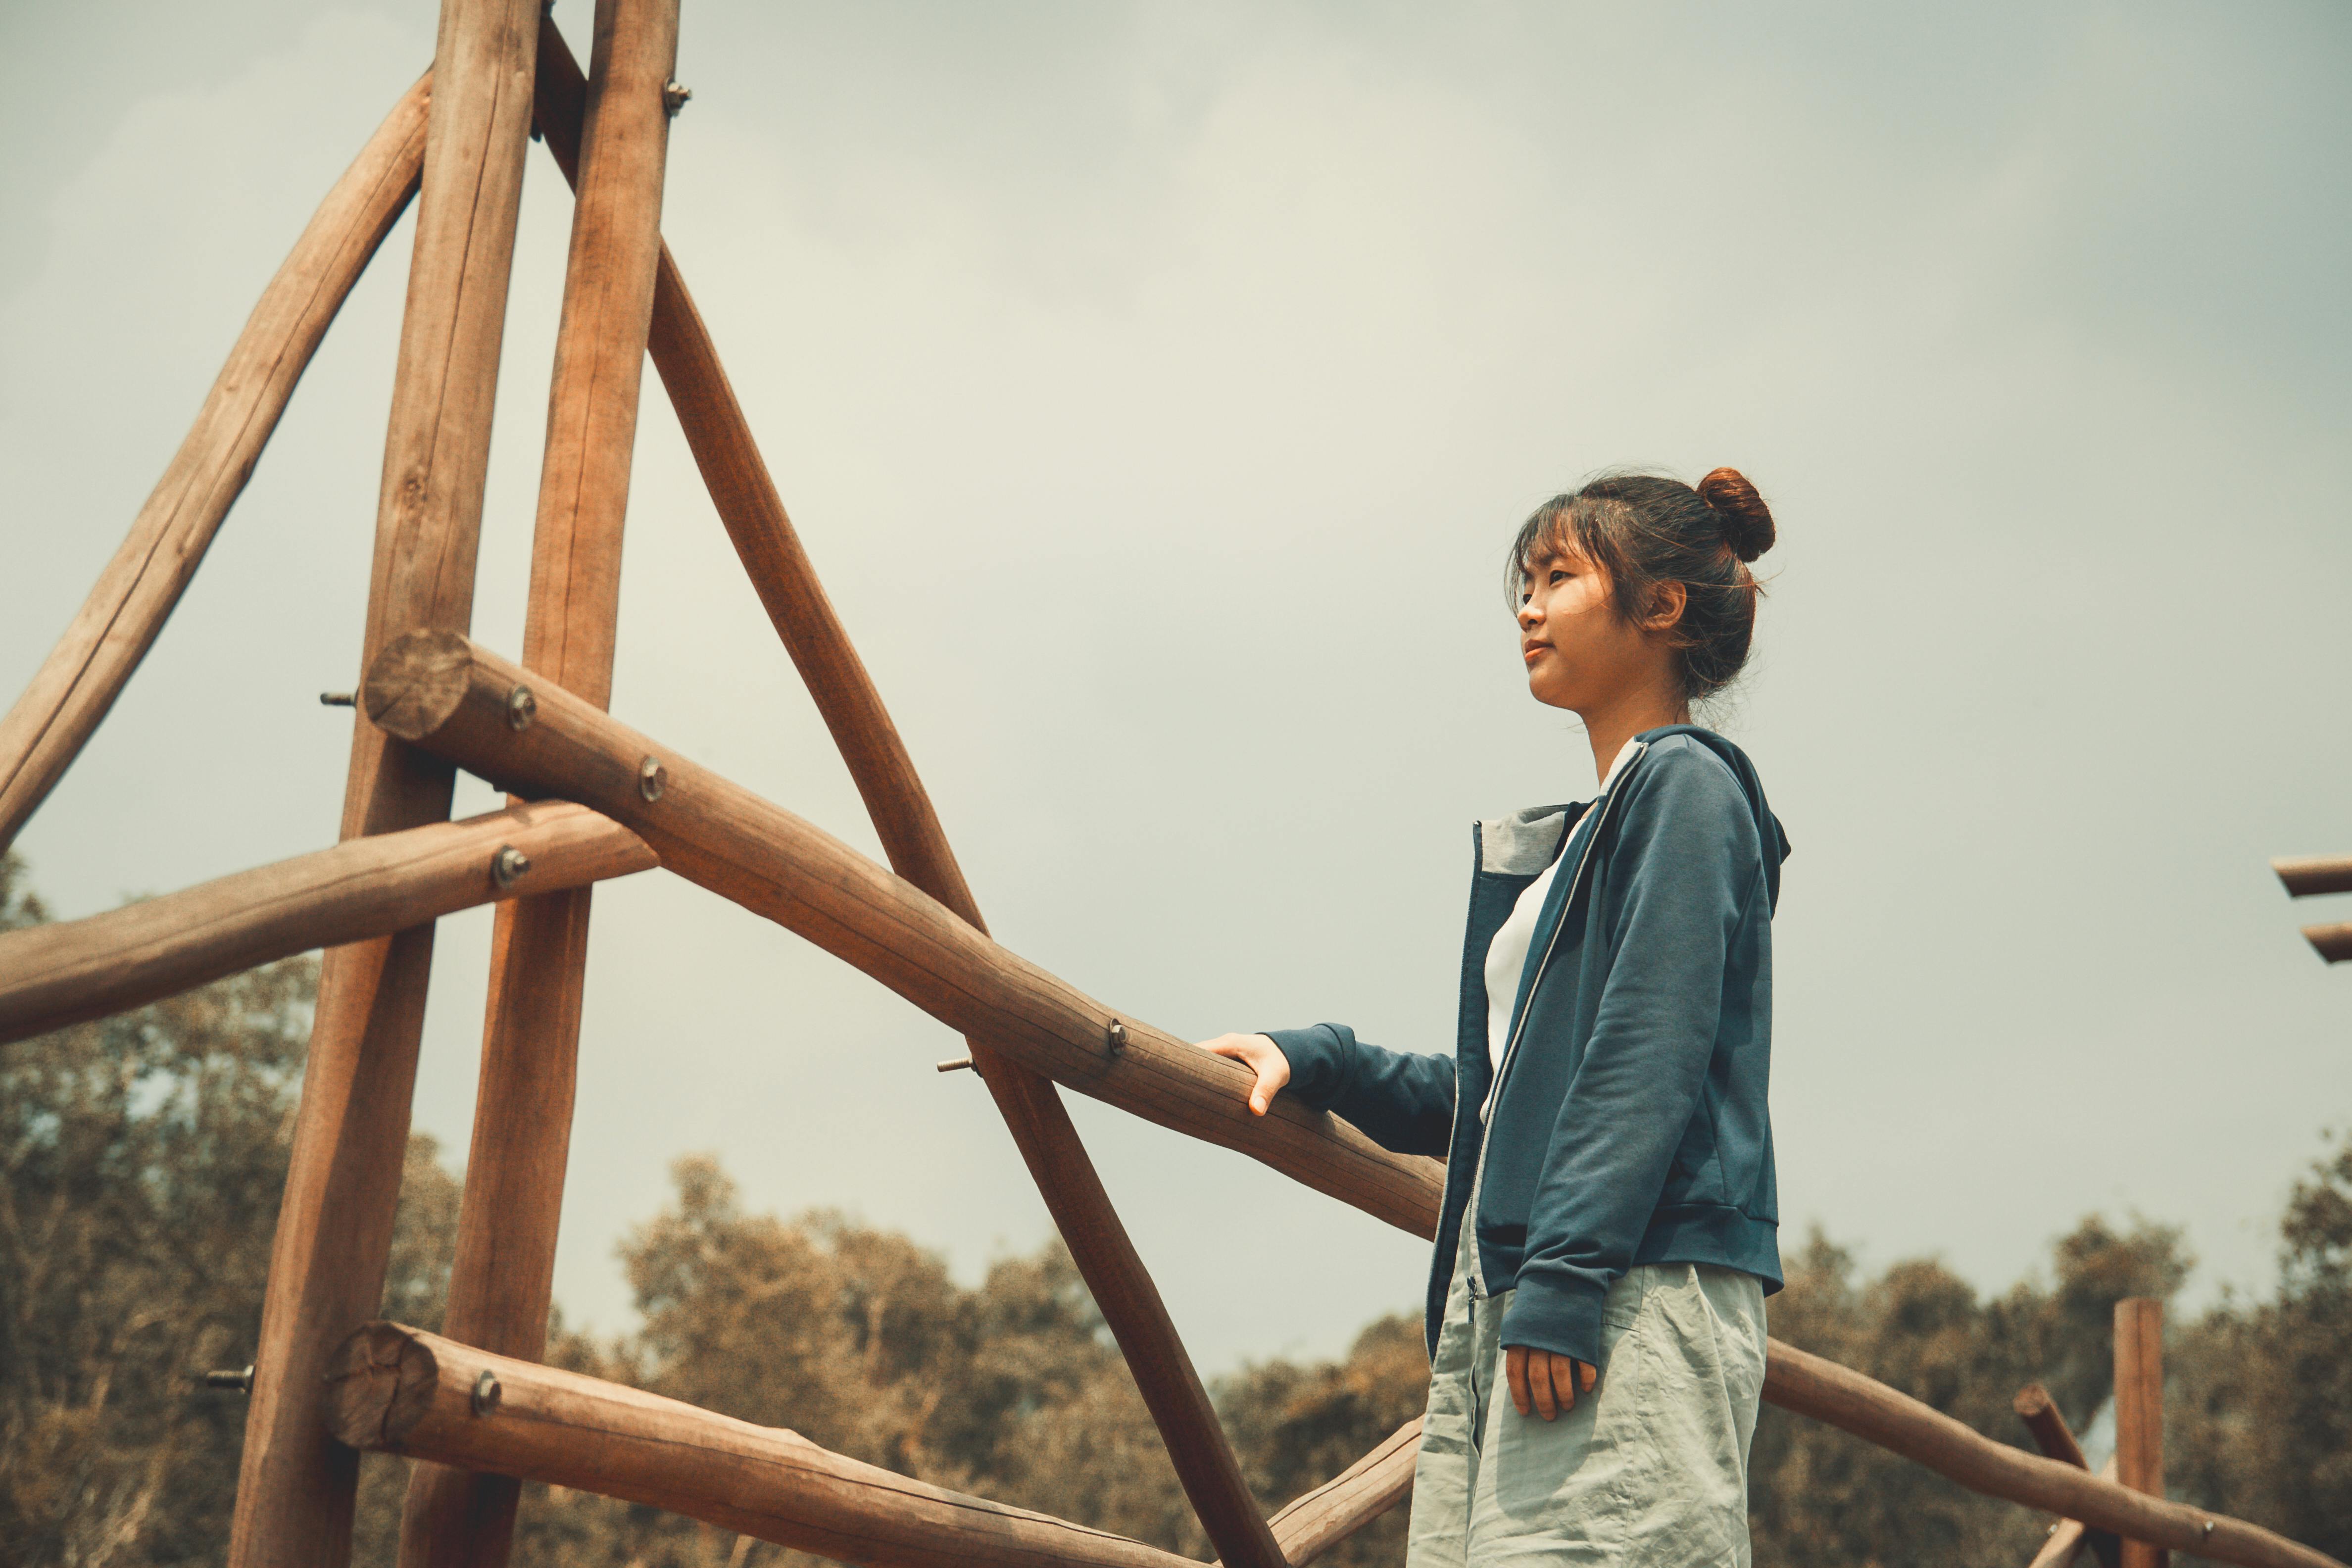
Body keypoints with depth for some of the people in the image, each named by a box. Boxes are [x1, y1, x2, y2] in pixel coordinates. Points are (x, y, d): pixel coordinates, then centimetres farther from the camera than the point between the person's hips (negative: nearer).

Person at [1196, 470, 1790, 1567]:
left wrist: (1563, 1277, -19)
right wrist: (1317, 1064, 21)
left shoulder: (1686, 786, 0)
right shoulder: (1574, 837, 26)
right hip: (1498, 1299, 8)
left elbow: (1651, 1055, -12)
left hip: (1638, 1293, -8)